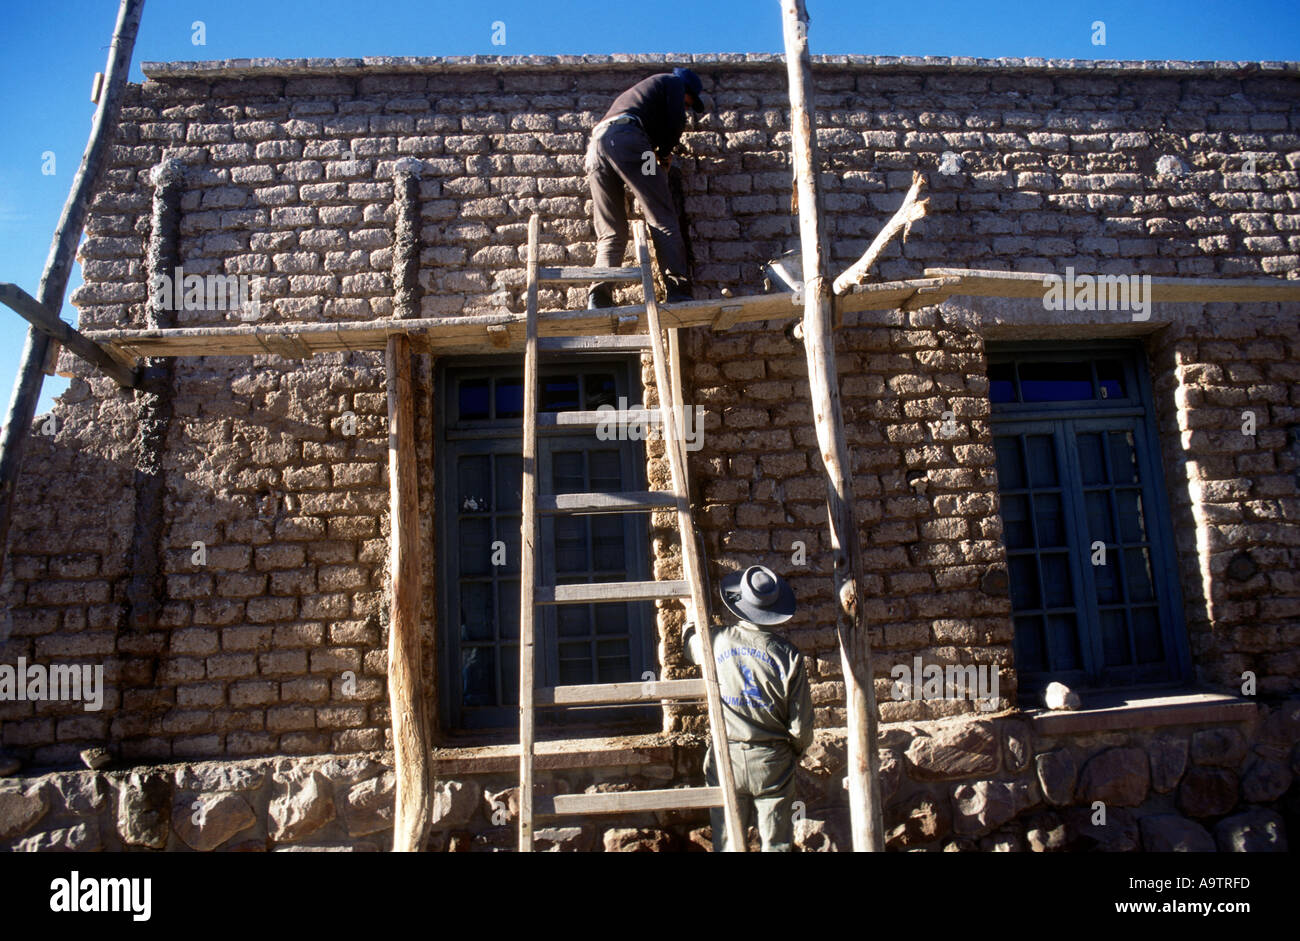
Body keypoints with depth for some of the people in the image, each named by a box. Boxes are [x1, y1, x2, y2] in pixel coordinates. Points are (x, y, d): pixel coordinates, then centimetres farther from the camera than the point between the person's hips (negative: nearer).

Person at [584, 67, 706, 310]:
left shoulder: (633, 92, 44)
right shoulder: (673, 82, 23)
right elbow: (676, 123, 10)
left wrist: (659, 153, 33)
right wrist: (664, 153, 24)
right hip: (626, 138, -7)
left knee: (610, 234, 2)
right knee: (663, 220, -9)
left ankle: (598, 300, -15)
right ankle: (678, 292, -21)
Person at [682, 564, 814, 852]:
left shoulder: (715, 642, -10)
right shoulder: (788, 654, -14)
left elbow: (690, 641, 16)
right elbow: (801, 723, -9)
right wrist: (798, 749, 12)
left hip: (726, 759, 1)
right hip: (773, 762, -1)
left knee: (727, 842, 14)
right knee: (776, 843, 12)